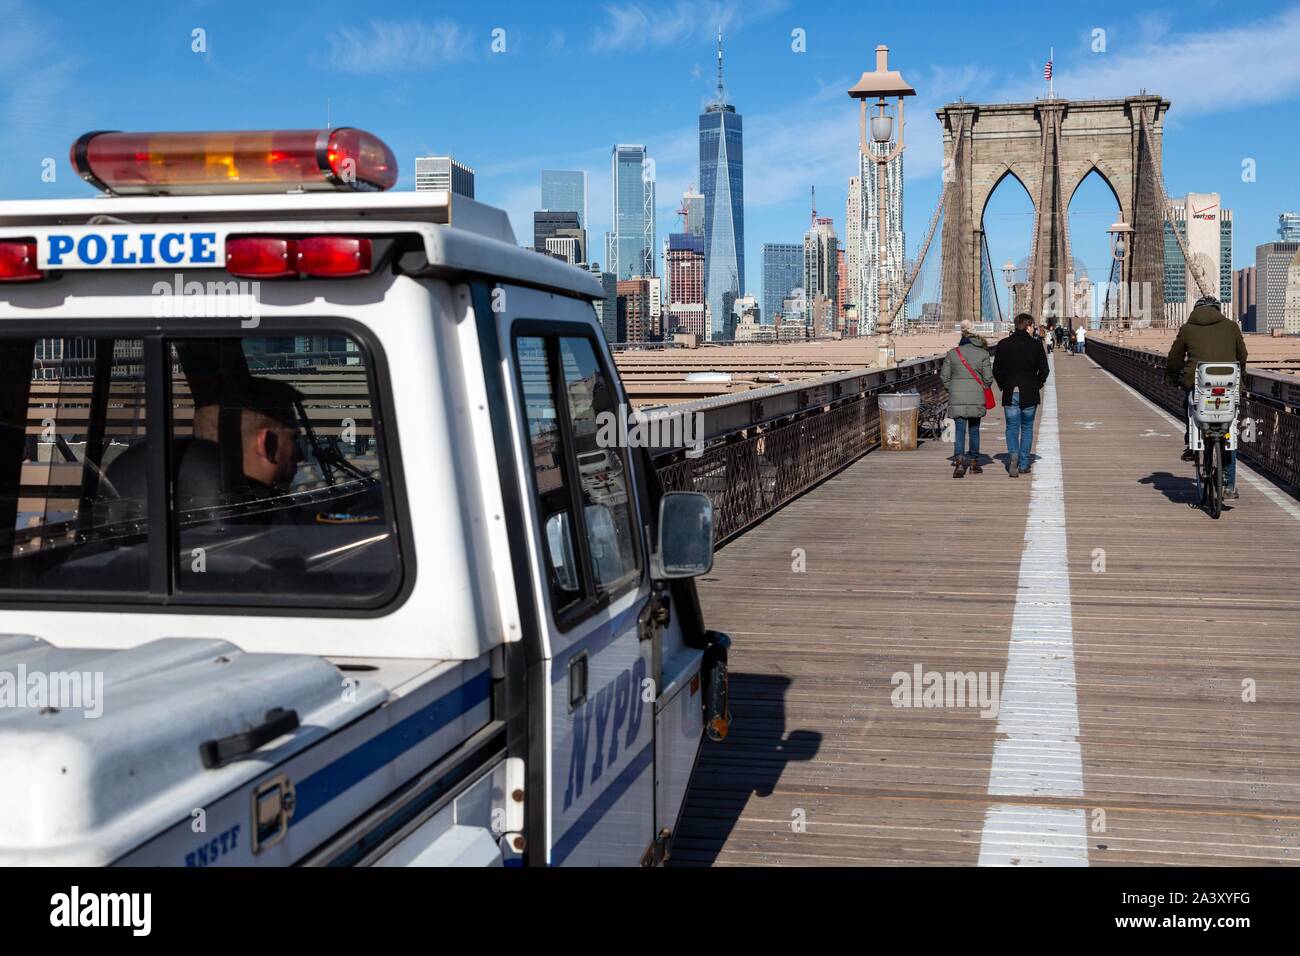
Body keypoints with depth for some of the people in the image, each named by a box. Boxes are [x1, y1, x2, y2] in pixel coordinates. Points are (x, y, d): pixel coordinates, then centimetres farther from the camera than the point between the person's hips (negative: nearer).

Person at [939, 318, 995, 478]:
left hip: (956, 398, 0)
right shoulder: (983, 354, -2)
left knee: (959, 430, -2)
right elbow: (988, 378, -2)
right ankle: (974, 461, 22)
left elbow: (944, 376, 4)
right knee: (974, 430, 14)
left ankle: (959, 460, -20)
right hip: (976, 398, 0)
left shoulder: (952, 353, 1)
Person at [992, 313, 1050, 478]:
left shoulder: (1003, 344, -1)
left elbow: (996, 369, 0)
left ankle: (1013, 453, -20)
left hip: (1010, 393, 0)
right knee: (1027, 427, 13)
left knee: (1012, 427, 7)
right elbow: (1044, 370, -5)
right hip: (1029, 394, 0)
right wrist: (1037, 385, 11)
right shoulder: (1036, 345, -5)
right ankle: (1024, 463, 13)